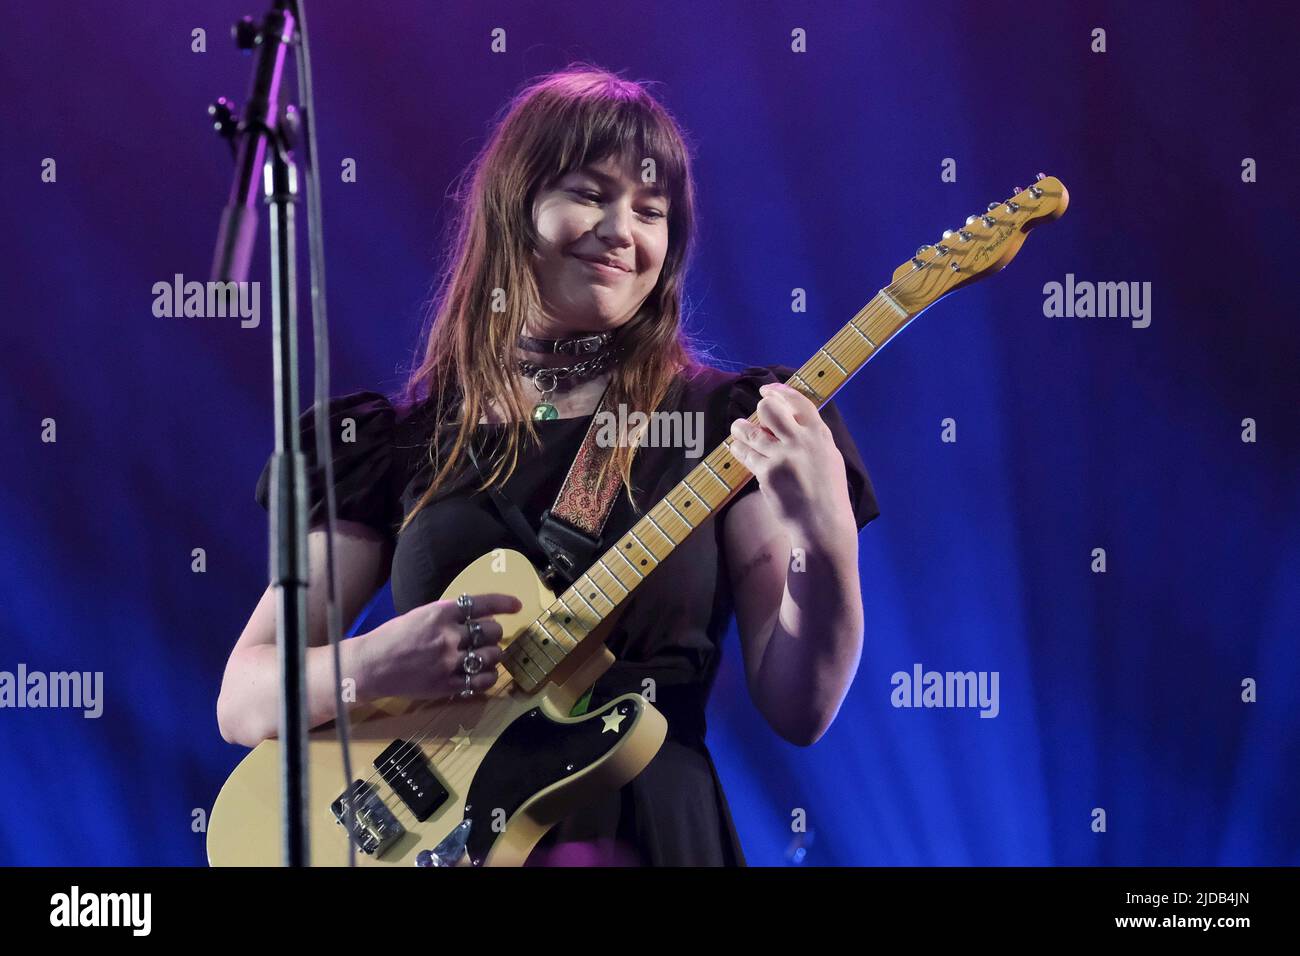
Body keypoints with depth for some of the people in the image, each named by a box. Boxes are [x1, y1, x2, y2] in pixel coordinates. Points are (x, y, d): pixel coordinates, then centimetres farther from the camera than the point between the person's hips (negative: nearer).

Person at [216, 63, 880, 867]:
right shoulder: (395, 441, 10)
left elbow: (797, 710, 0)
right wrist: (372, 667, -11)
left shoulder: (726, 425, 6)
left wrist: (828, 546, -17)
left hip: (647, 836, -1)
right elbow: (243, 700, 9)